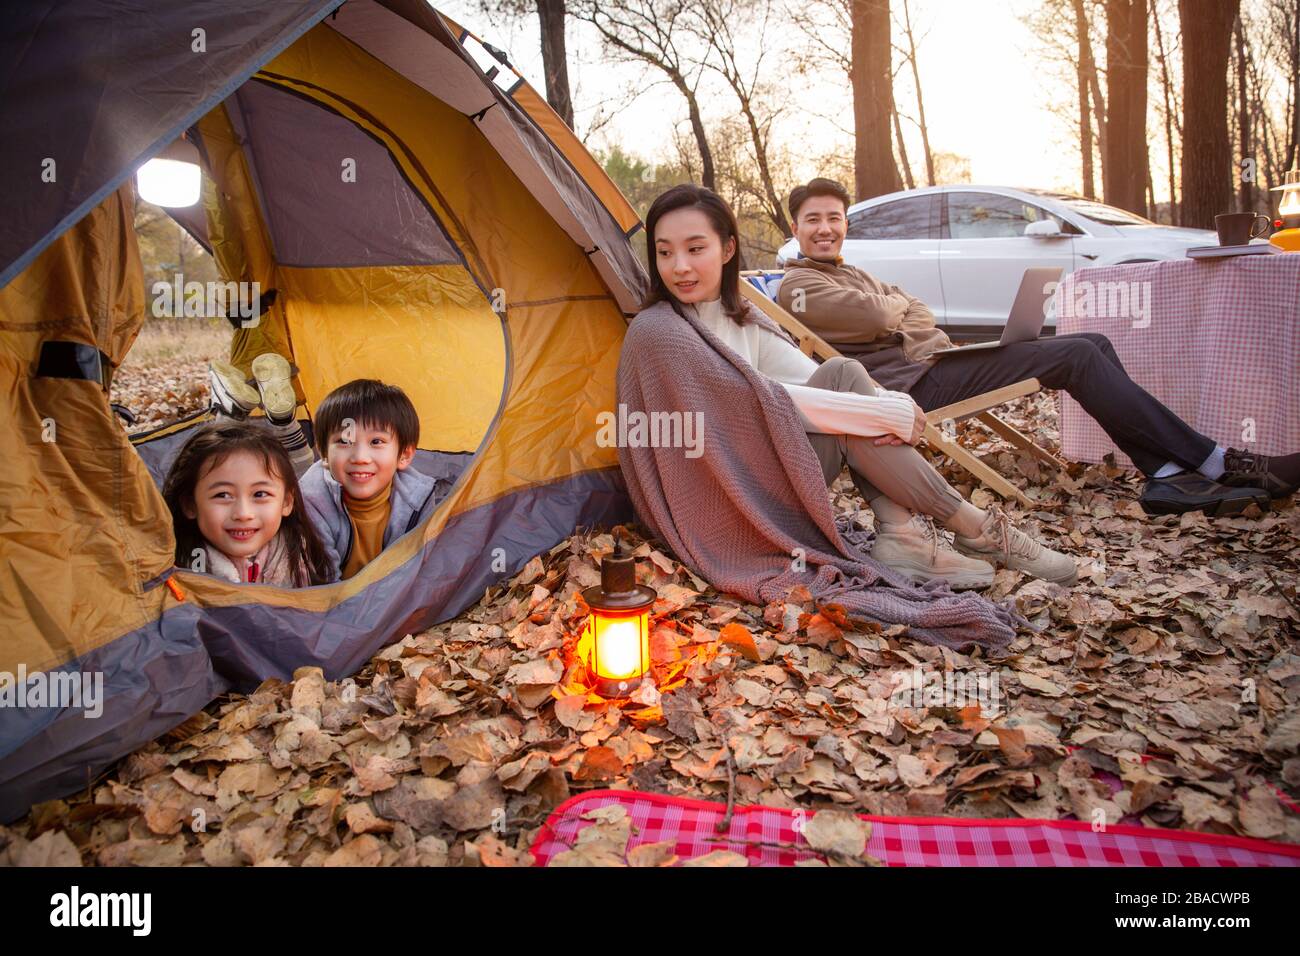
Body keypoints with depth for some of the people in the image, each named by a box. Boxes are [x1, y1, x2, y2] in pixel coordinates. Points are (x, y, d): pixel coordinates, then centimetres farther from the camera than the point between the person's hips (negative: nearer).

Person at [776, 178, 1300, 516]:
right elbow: (874, 315, -19)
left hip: (929, 363, 10)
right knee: (1078, 356, -16)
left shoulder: (847, 273, 28)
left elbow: (917, 312, 18)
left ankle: (1167, 473, -6)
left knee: (1093, 345, 0)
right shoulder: (800, 284, -3)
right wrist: (895, 307, 4)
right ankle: (1214, 463, -11)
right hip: (912, 384, -10)